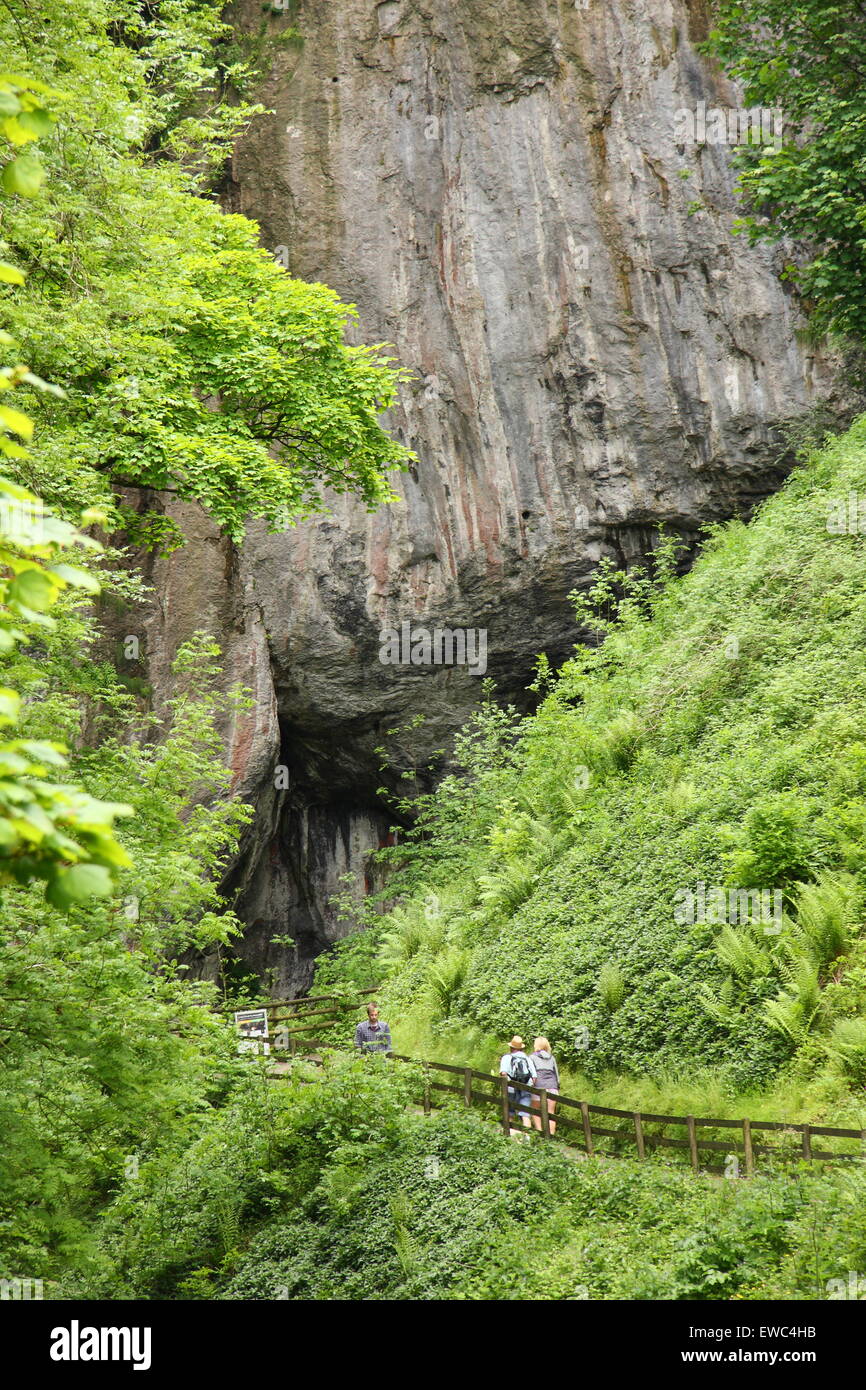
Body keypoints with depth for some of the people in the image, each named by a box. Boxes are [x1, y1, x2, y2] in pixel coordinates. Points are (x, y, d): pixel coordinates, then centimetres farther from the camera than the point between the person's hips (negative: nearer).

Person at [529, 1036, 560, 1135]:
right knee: (550, 1113, 4)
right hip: (552, 1086, 4)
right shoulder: (551, 1057, 18)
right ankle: (551, 1134, -2)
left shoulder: (532, 1057, 6)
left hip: (539, 1086, -4)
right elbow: (557, 1073, 19)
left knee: (535, 1112, 4)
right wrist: (557, 1087, 24)